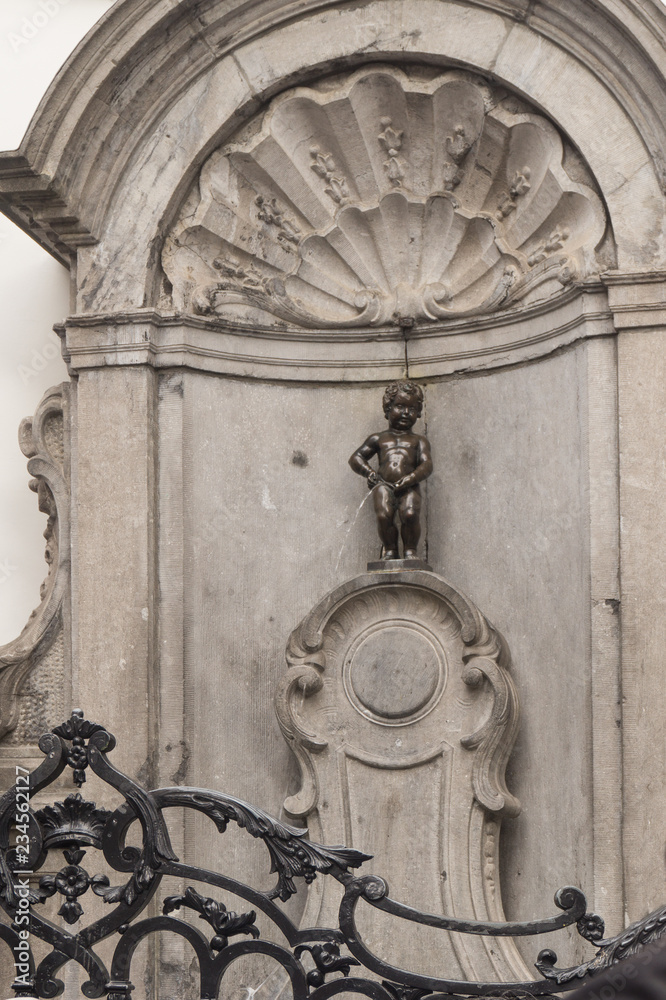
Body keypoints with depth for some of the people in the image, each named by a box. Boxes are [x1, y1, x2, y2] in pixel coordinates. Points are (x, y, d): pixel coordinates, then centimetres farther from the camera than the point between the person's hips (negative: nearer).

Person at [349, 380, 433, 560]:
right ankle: (390, 549, -9)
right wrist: (371, 473, 0)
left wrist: (406, 481, -11)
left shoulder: (418, 441, 22)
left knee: (410, 513, -30)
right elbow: (356, 458, 22)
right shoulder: (378, 439, 26)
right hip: (384, 486, 1)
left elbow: (426, 465, 6)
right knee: (384, 514, -29)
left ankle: (410, 550, -12)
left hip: (409, 487, -1)